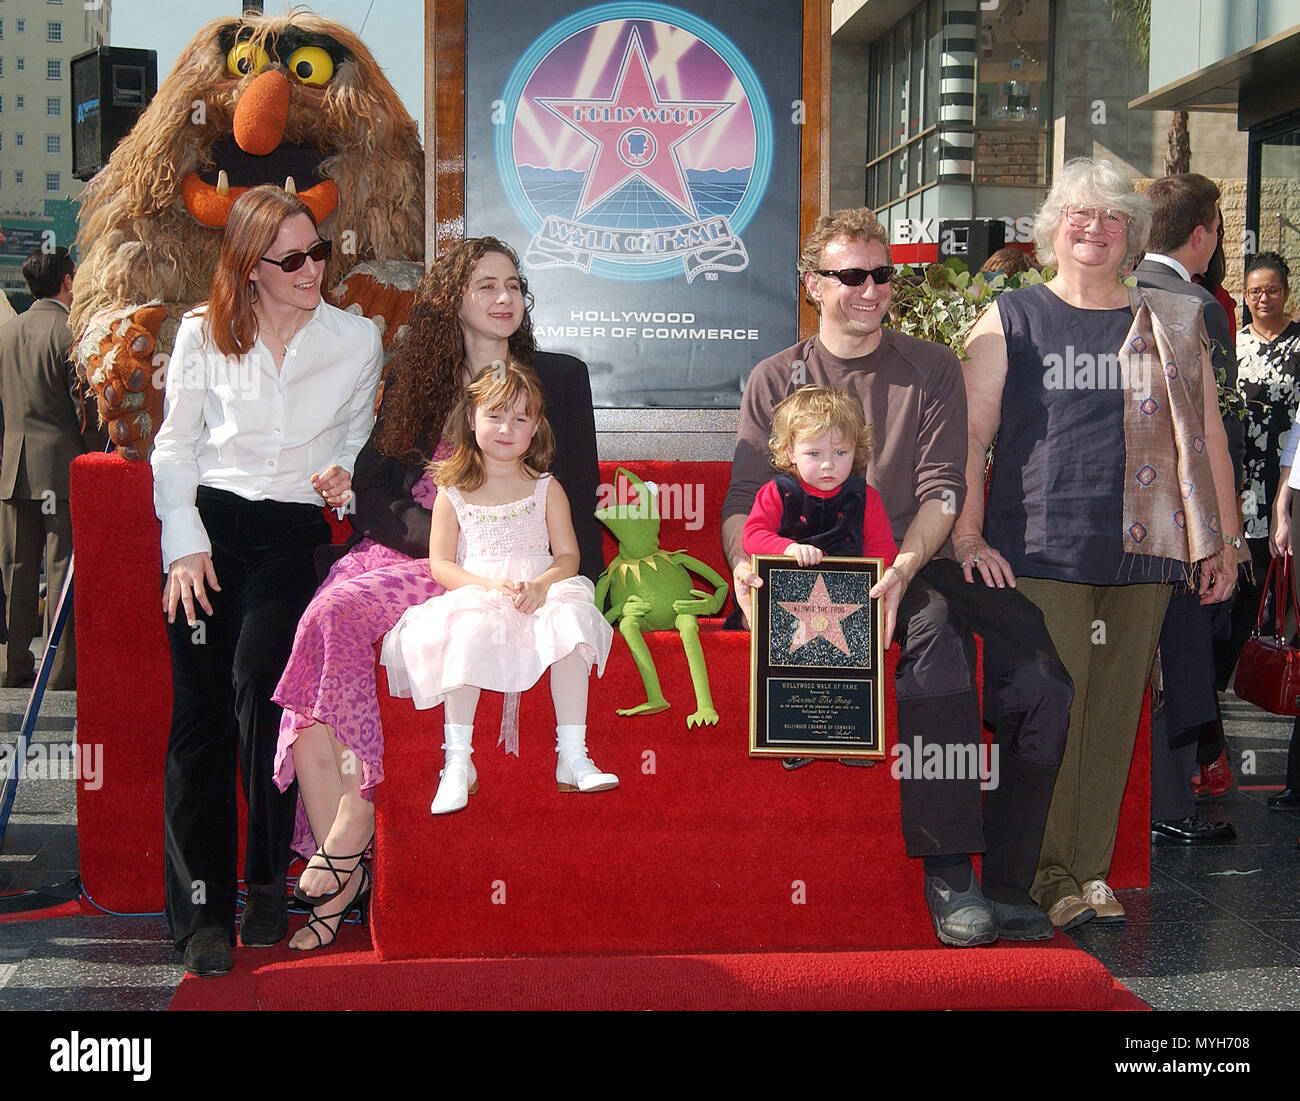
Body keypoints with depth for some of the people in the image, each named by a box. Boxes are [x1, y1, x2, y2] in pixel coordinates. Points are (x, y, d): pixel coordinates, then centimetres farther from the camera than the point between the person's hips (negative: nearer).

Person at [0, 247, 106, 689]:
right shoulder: (70, 332, -11)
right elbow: (86, 407, -13)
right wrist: (100, 460, -2)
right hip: (63, 468, -6)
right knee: (63, 568, -2)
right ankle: (62, 667, 0)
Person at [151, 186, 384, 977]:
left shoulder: (358, 340, 8)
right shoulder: (203, 336, 7)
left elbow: (359, 437, 21)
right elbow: (175, 447, 9)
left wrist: (344, 474, -2)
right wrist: (184, 546, -2)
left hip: (294, 532, -1)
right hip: (209, 525, 1)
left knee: (257, 681, -23)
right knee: (199, 706, -9)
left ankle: (269, 884, -6)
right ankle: (203, 908, -1)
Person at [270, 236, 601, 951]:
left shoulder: (559, 378, 13)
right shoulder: (412, 380, 19)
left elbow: (577, 499, 9)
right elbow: (370, 489, 12)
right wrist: (441, 537, -5)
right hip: (398, 550, 4)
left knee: (341, 612, -30)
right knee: (323, 621, -28)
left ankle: (347, 840, -25)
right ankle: (333, 872, -28)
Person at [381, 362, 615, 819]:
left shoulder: (546, 490, 14)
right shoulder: (452, 494, 11)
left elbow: (567, 555, 6)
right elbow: (440, 564, 4)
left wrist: (540, 585, -17)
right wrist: (489, 585, -15)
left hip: (540, 597, 1)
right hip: (474, 596, -1)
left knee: (570, 618, -33)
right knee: (469, 630, -36)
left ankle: (573, 757, -30)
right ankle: (458, 761, -28)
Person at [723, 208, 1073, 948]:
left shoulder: (931, 369, 13)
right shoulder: (776, 381, 12)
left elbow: (942, 488, 2)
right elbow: (744, 497, 6)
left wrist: (903, 568, -17)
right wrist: (746, 566, -16)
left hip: (919, 566, 2)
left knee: (1041, 677, -22)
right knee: (934, 632, -34)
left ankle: (1005, 886, -13)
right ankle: (948, 873, -29)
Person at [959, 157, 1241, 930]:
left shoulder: (1174, 324, 13)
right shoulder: (1010, 321, 7)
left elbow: (1207, 436, 15)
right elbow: (970, 435, 3)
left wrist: (1221, 541, 10)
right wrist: (967, 535, -7)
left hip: (1140, 553, 3)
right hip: (1039, 551, -2)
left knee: (1115, 712, 5)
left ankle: (1092, 870, 14)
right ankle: (1049, 873, 6)